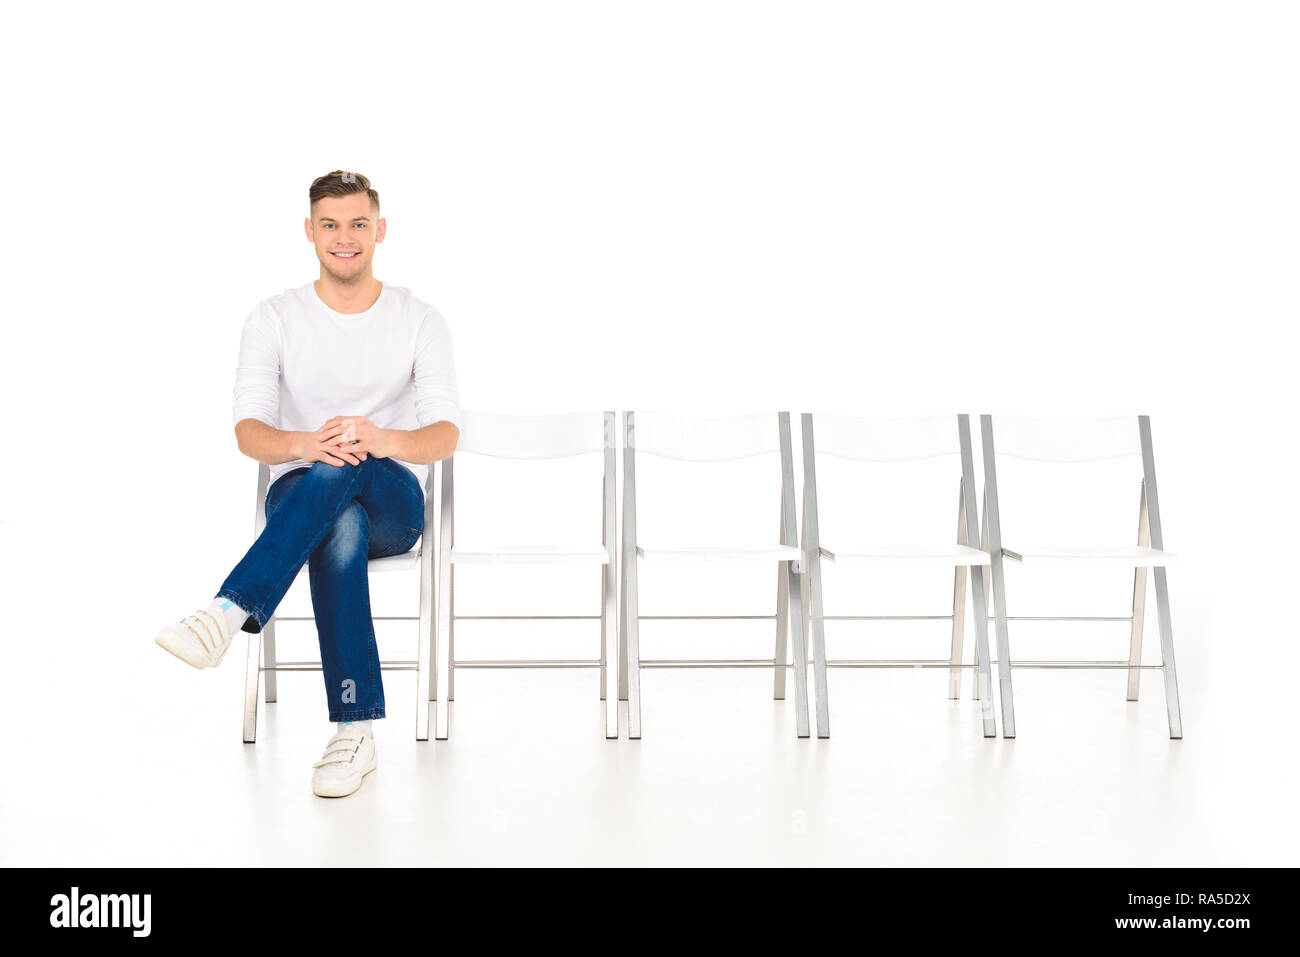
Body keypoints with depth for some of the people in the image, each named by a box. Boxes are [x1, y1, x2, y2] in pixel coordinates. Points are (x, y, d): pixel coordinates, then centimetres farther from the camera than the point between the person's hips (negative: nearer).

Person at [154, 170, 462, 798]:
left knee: (343, 469, -38)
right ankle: (355, 732, -38)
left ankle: (230, 610, -46)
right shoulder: (275, 319, 6)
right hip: (300, 497, 1)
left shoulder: (420, 321, 5)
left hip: (395, 503, -1)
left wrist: (380, 440, -31)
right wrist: (304, 444, -31)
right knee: (342, 530, -38)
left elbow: (445, 435, -7)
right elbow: (249, 433, -6)